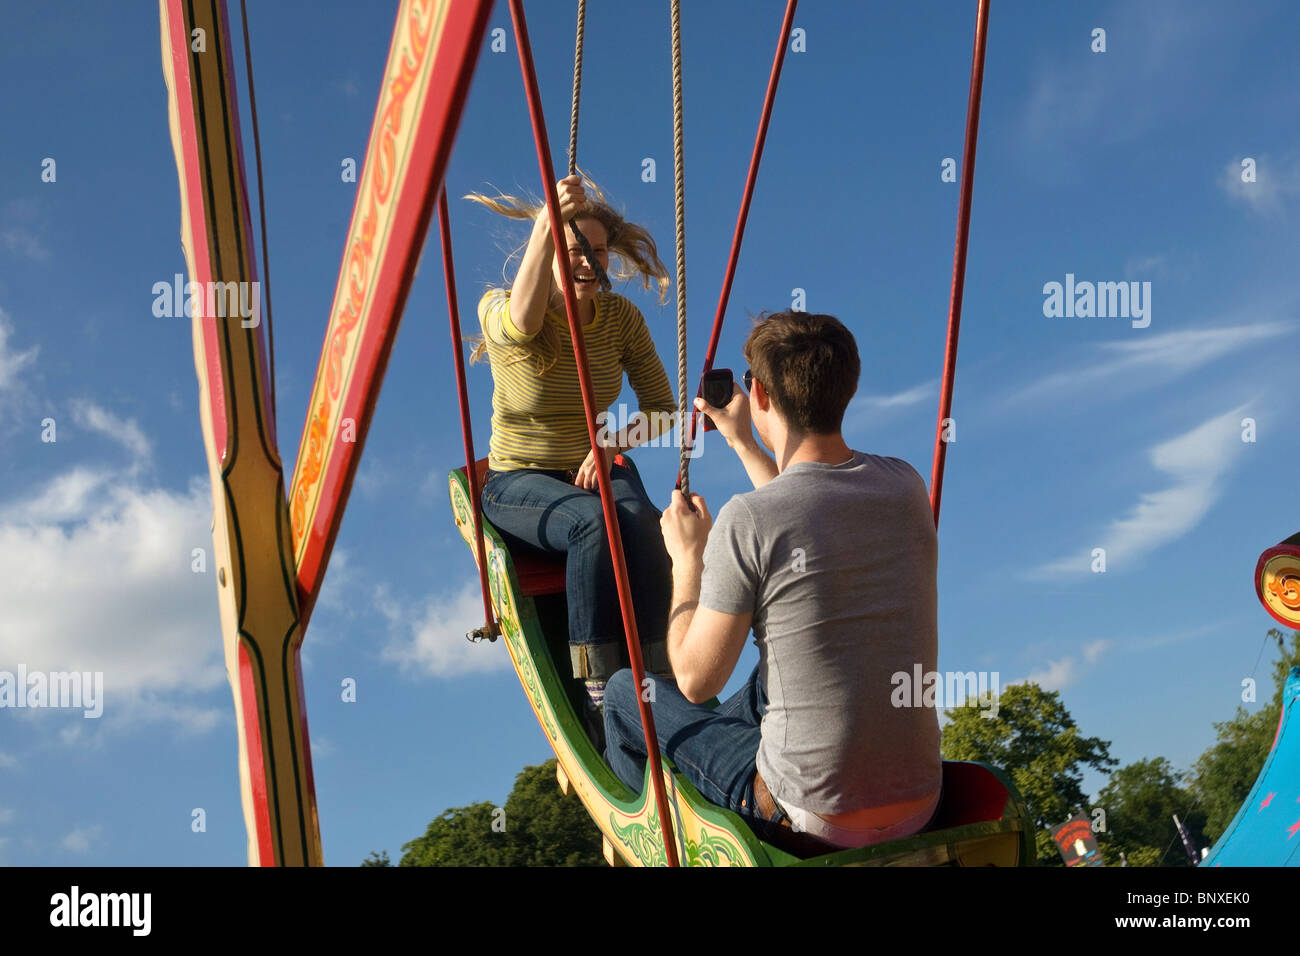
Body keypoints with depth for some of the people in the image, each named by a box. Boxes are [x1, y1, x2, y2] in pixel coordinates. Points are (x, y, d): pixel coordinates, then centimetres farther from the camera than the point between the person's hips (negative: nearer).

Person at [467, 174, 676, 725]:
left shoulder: (622, 318, 0)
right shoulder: (499, 309, -11)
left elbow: (662, 409, 2)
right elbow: (521, 323, -38)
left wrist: (615, 439, -18)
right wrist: (547, 225, -48)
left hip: (595, 471, 3)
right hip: (519, 480, -3)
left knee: (641, 520, -32)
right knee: (597, 522, -35)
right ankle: (599, 695, -30)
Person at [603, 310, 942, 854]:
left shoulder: (748, 522, -22)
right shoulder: (906, 486, -2)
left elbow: (696, 680, -11)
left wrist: (687, 559, 2)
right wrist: (742, 444, 28)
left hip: (816, 824, -6)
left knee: (626, 691, 18)